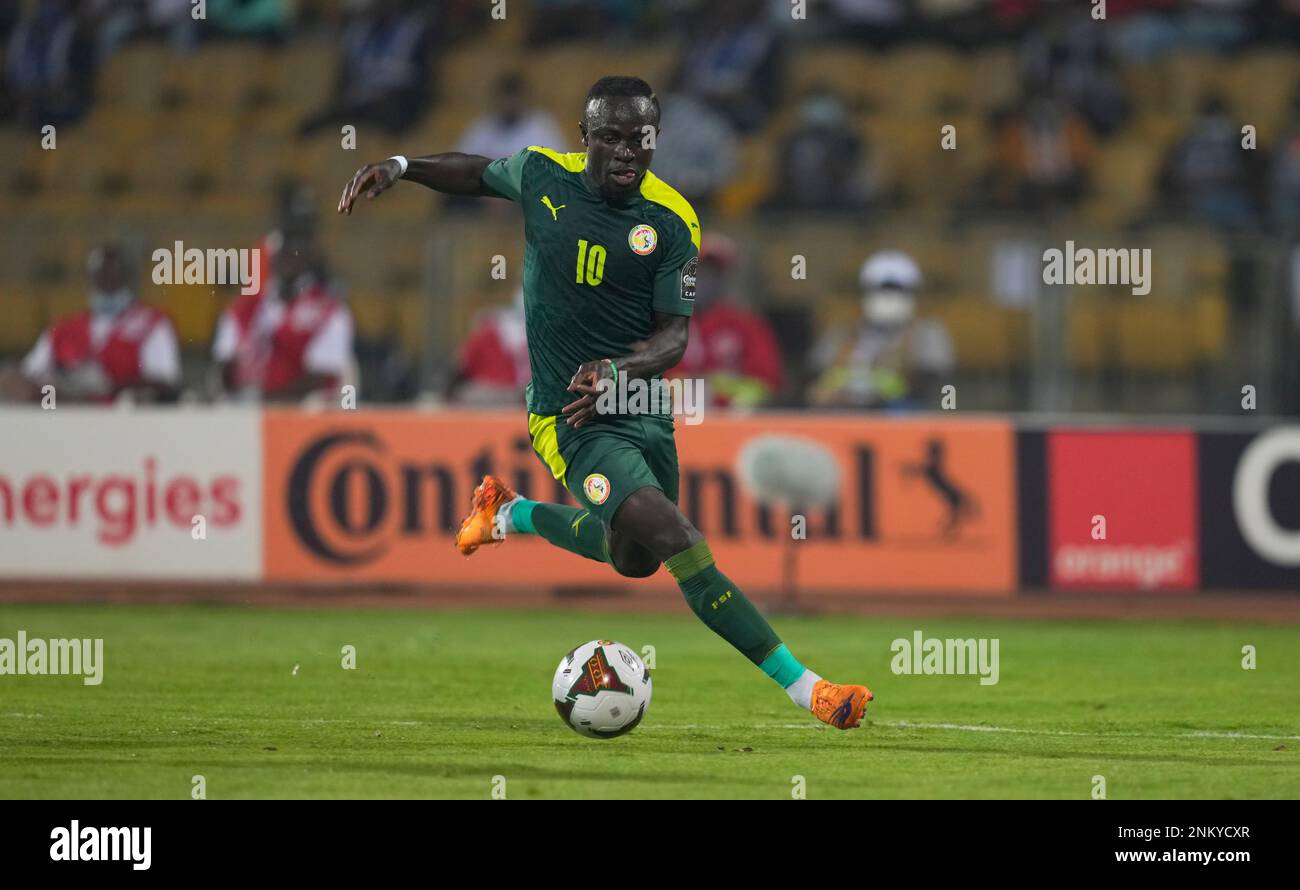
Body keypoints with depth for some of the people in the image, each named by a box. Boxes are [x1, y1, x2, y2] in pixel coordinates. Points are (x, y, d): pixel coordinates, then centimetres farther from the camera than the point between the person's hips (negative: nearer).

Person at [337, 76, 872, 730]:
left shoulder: (671, 221, -8)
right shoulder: (541, 174, -7)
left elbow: (675, 334, -9)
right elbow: (479, 173, 16)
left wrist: (619, 371, -28)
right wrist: (399, 168, 4)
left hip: (641, 406, 4)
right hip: (567, 417, -4)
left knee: (634, 557, 21)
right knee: (676, 538, -22)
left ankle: (512, 514, 47)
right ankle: (804, 688, -22)